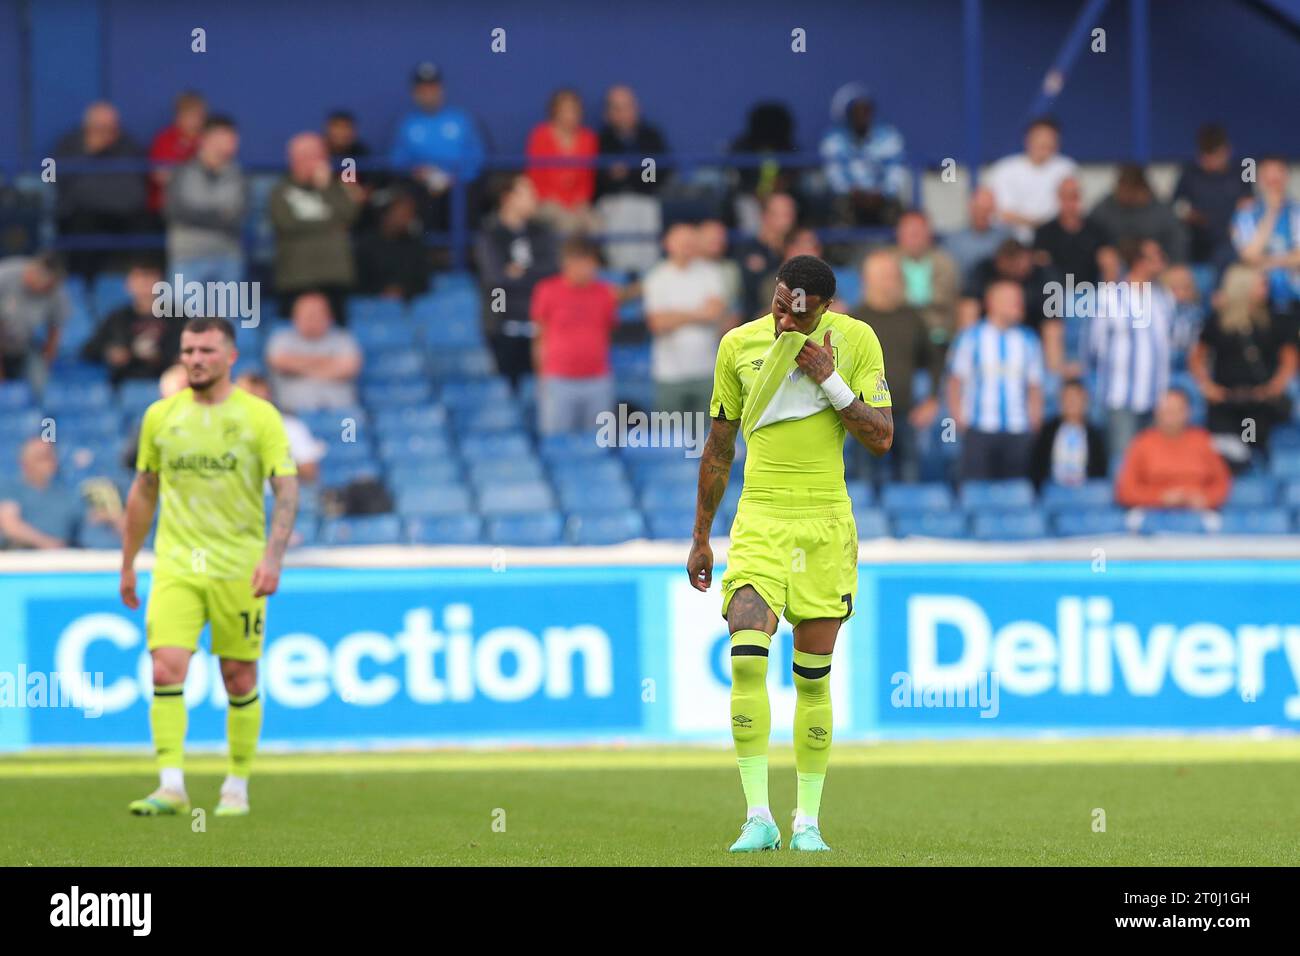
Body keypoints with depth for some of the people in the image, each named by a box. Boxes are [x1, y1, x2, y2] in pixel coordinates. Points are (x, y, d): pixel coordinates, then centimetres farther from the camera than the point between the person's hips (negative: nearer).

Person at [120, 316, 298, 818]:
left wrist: (272, 557, -21)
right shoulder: (160, 416, 5)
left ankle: (237, 786, 20)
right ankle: (171, 786, -15)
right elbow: (143, 493, 16)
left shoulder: (259, 416, -4)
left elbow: (287, 490, -8)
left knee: (239, 680, 5)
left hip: (239, 568, -2)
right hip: (175, 567, 2)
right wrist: (128, 565, 17)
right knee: (166, 671, -14)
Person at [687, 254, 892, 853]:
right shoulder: (738, 345, 3)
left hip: (826, 523, 0)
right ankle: (758, 817, -17)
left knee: (813, 675, 2)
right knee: (747, 658, -18)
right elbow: (719, 447, 13)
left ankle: (808, 821, 12)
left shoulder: (855, 341, -1)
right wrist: (701, 538, 15)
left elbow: (882, 438, -3)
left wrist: (829, 382, -14)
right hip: (759, 517, 0)